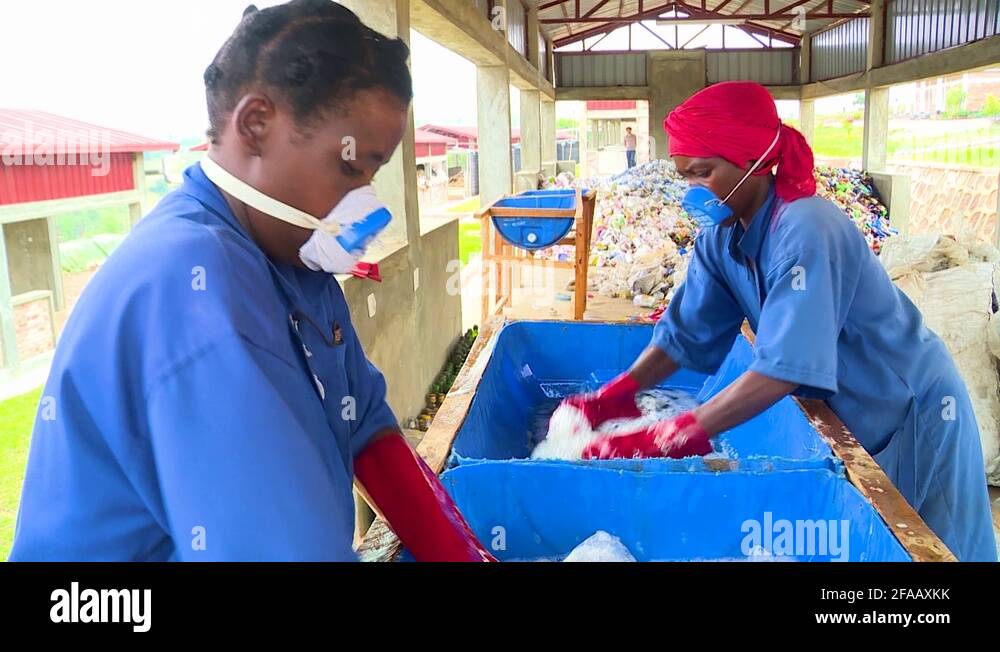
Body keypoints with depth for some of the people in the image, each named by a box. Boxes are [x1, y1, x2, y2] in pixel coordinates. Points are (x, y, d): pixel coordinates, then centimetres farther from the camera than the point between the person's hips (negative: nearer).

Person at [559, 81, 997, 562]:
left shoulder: (804, 231, -33)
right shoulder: (720, 238, -10)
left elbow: (784, 369, -40)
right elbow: (685, 336, -10)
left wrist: (663, 441, -42)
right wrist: (607, 401, -24)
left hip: (909, 413, -6)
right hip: (842, 413, 7)